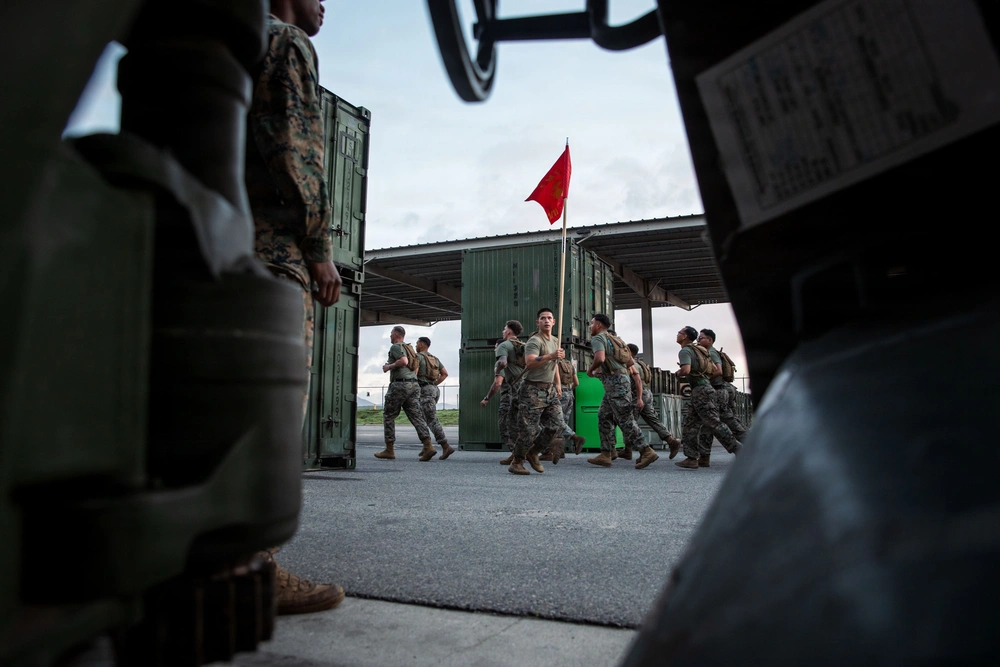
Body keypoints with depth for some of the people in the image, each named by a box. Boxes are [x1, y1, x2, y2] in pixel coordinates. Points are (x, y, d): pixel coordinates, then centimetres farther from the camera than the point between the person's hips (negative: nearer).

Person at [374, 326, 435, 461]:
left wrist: (389, 366, -8)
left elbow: (403, 361, -22)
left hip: (399, 384, -7)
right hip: (414, 385, 8)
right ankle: (428, 446, -15)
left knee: (388, 416, 6)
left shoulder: (395, 346, -4)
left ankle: (389, 449, 9)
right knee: (416, 416, 0)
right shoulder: (410, 348, 23)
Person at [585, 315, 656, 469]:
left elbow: (600, 358, -26)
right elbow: (629, 362, 24)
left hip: (615, 382, -10)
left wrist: (590, 370, -6)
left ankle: (646, 452, -8)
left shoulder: (597, 338, -6)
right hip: (621, 377, 10)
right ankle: (606, 454, 10)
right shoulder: (613, 338, 22)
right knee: (604, 417, 11)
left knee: (626, 420, -8)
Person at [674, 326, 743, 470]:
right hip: (705, 387, 10)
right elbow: (714, 370, 21)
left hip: (700, 391, -10)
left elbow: (686, 370, -25)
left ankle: (739, 450, -8)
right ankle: (692, 459, 6)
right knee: (689, 425, 8)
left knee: (713, 423, -10)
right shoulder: (698, 350, 20)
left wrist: (678, 373, -5)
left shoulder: (685, 351, -9)